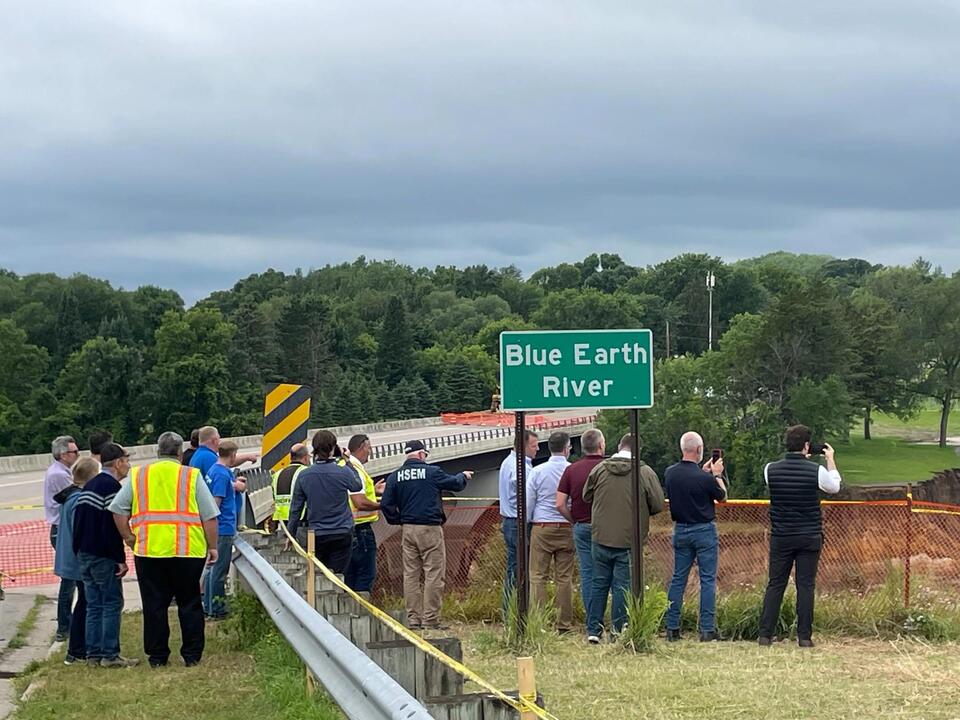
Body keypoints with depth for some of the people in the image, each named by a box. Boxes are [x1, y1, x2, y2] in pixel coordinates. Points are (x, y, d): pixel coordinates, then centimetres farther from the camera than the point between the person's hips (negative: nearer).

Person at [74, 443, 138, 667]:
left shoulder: (90, 485, 14)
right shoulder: (111, 486, -14)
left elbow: (78, 521, 17)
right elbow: (112, 526, -20)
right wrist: (121, 560, -17)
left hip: (84, 554, 9)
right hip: (103, 556, -9)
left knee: (94, 605, 11)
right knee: (112, 603, -3)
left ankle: (93, 654, 13)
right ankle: (109, 655, -3)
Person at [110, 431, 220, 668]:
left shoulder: (138, 476, 9)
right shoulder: (192, 477, 2)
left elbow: (118, 510, 6)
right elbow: (209, 516, 1)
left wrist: (129, 537, 12)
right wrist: (212, 547, 8)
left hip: (149, 551, 1)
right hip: (188, 551, -1)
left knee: (154, 605, 9)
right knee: (189, 604, 9)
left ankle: (157, 656, 12)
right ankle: (192, 655, 9)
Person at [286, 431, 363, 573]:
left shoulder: (304, 476, -2)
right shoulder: (343, 472, -10)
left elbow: (296, 508, 5)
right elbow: (357, 486, 12)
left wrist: (291, 534, 17)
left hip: (316, 535, 2)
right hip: (342, 533, -2)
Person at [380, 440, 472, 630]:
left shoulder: (395, 477, 5)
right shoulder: (431, 472, -7)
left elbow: (386, 504, 2)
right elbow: (455, 484, 5)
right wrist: (463, 476, 27)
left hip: (408, 529, 5)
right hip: (430, 529, -5)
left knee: (410, 575, 9)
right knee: (434, 574, -1)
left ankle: (413, 618, 10)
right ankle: (430, 620, -3)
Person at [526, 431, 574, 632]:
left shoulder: (537, 472, -2)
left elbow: (528, 502, 3)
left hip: (542, 527, 0)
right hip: (566, 528, 0)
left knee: (538, 577, 3)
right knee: (564, 578, 4)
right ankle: (564, 624, 6)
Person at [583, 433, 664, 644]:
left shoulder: (599, 469, -2)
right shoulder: (645, 472, -8)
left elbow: (586, 496, 10)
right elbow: (658, 505, -5)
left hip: (601, 538, 2)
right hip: (629, 540, -2)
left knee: (599, 583, 13)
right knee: (623, 587, 4)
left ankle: (593, 629, 14)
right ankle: (618, 632, 6)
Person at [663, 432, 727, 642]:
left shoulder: (670, 473, -3)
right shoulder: (705, 478, -19)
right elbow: (722, 497, -1)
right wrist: (717, 475, 11)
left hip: (680, 530, 5)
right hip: (704, 530, -5)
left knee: (678, 578, 11)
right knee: (708, 580, 1)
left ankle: (672, 628, 10)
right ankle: (707, 630, 0)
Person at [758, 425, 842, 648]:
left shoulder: (771, 470, -5)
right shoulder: (816, 470, -10)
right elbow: (835, 487, 11)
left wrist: (799, 460, 24)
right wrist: (831, 460, 22)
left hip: (781, 537, 2)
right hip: (809, 537, -2)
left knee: (775, 585, 7)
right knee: (805, 586, 3)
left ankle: (765, 634, 5)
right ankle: (804, 636, 3)